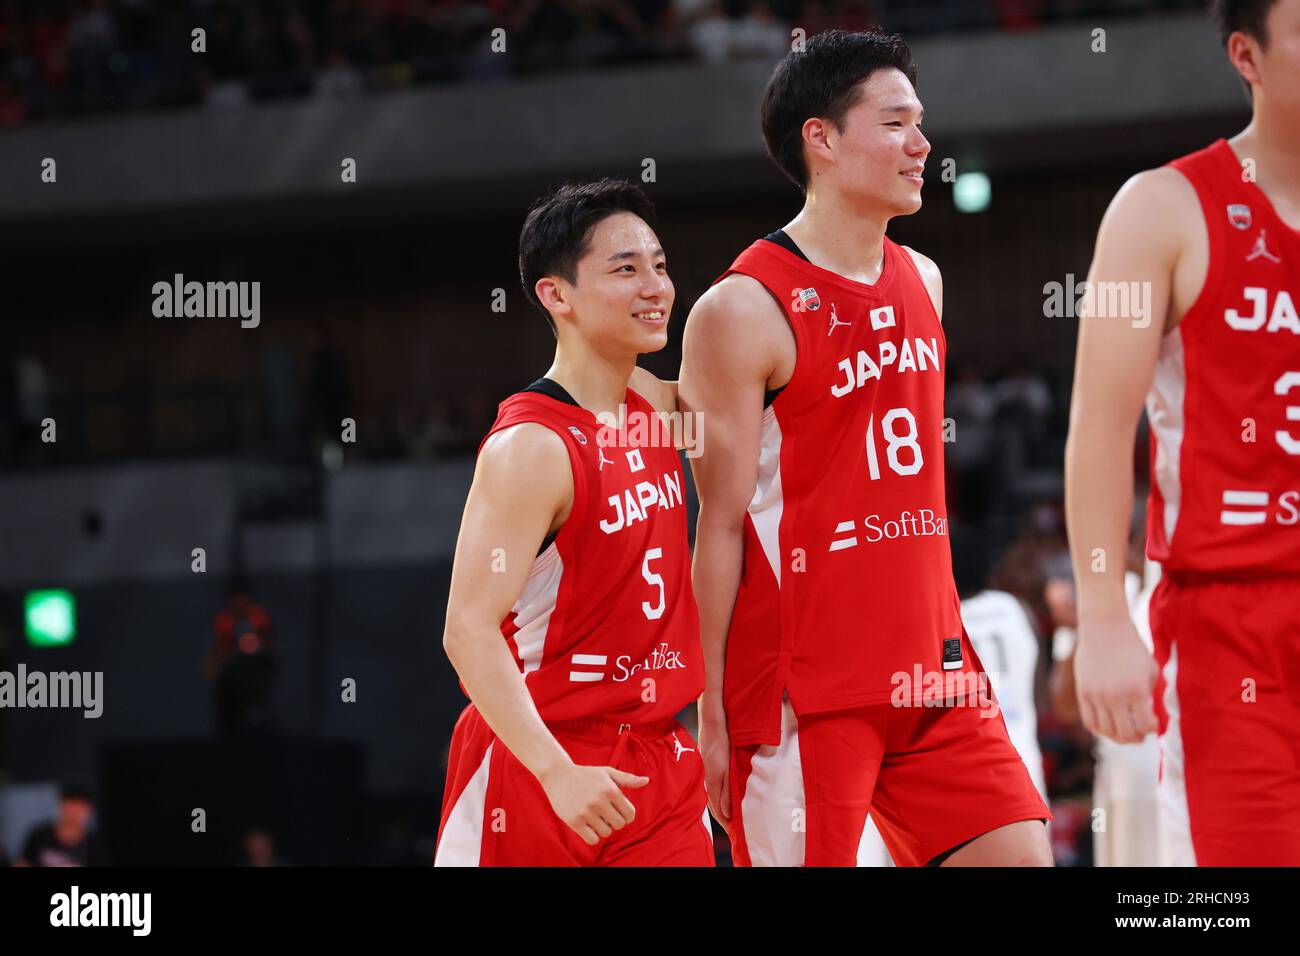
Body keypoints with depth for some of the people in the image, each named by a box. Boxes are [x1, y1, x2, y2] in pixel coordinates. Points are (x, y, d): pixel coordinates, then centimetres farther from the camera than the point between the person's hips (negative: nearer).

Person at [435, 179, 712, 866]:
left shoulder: (654, 404, 7)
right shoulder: (531, 448, -16)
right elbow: (469, 633, -22)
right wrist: (558, 773, -30)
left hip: (656, 757, 7)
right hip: (533, 759, -6)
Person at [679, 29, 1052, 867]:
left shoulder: (922, 281, 12)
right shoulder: (745, 310, -10)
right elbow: (720, 527, -10)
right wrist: (709, 713, -12)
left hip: (930, 668, 7)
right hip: (805, 693, -7)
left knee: (1021, 856, 0)